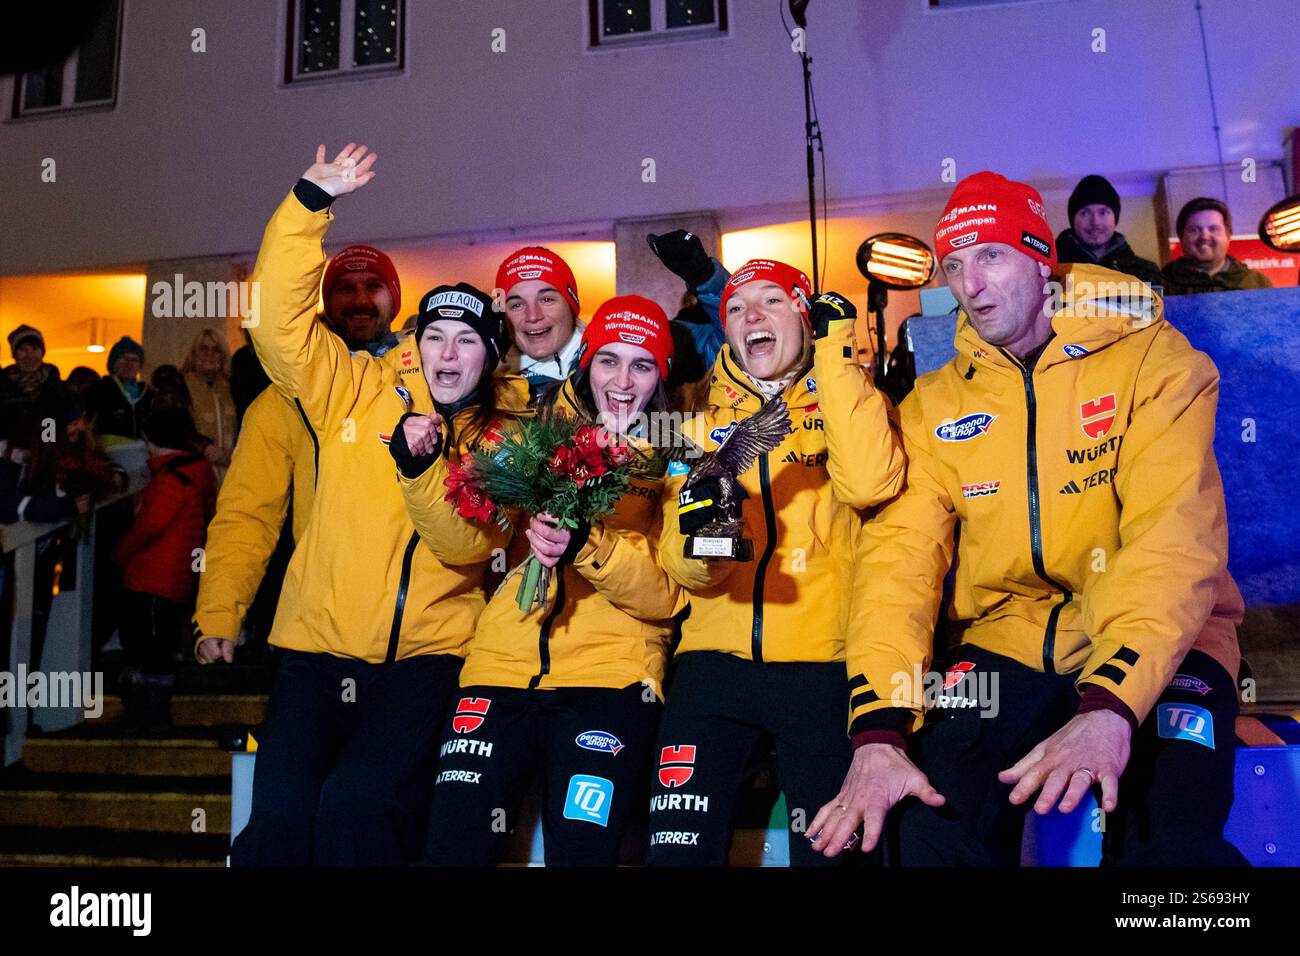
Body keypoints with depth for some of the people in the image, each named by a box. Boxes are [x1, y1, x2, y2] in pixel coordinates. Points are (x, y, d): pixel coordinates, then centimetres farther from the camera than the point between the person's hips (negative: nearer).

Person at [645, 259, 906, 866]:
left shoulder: (847, 401, 8)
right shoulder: (705, 422, 13)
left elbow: (873, 483, -16)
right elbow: (683, 570, 6)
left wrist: (835, 354, -9)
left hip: (825, 663, -1)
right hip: (717, 660, 2)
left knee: (829, 849, 4)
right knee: (679, 850, -5)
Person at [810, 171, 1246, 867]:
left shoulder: (1152, 359, -4)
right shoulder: (934, 404, 5)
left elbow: (1177, 536, -16)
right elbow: (899, 553, -6)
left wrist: (1109, 705, -30)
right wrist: (879, 729, -20)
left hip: (1157, 645, -2)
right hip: (1008, 637, 3)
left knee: (1171, 842, -28)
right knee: (929, 830, -20)